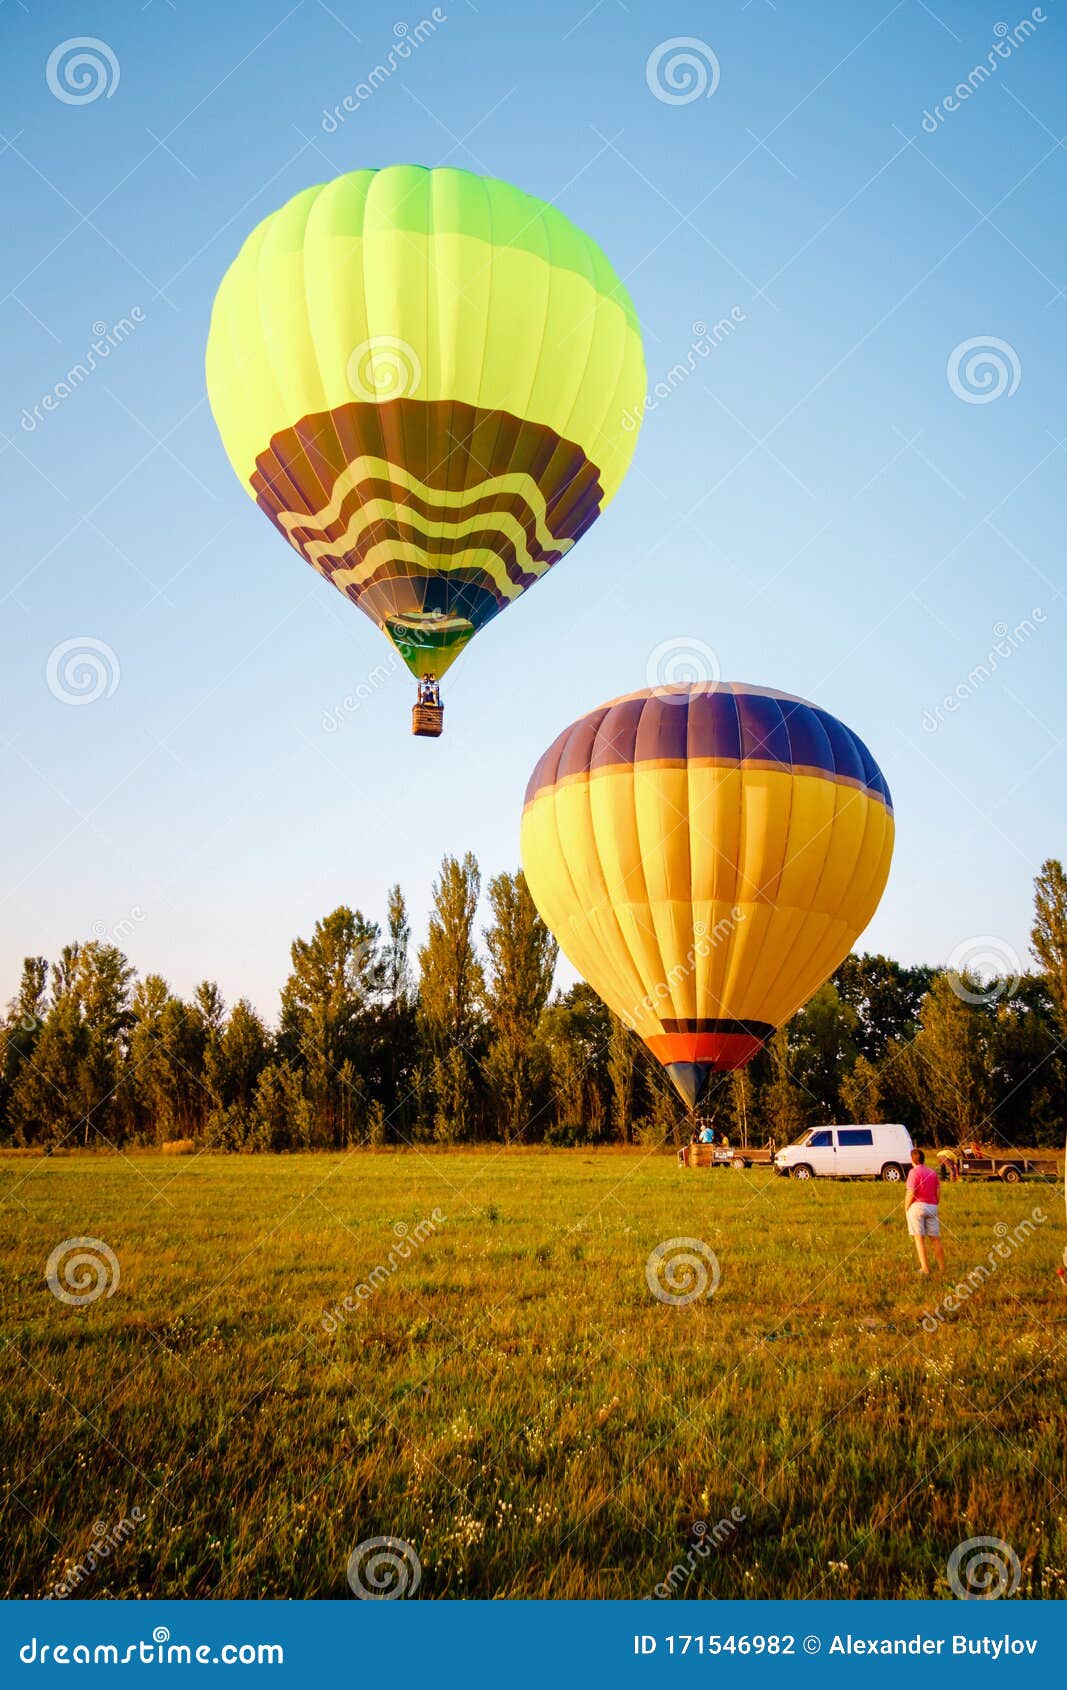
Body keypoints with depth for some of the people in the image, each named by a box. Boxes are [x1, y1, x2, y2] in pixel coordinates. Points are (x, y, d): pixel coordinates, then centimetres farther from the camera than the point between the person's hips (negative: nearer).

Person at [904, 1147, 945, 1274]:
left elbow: (911, 1193, -13)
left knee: (919, 1238, -2)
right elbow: (938, 1191, 10)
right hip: (931, 1207, 6)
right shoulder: (932, 1172, 12)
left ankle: (925, 1268, -5)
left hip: (917, 1206, -6)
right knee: (935, 1238, 10)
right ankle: (942, 1267, 13)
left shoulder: (914, 1172, -8)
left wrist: (906, 1209, -3)